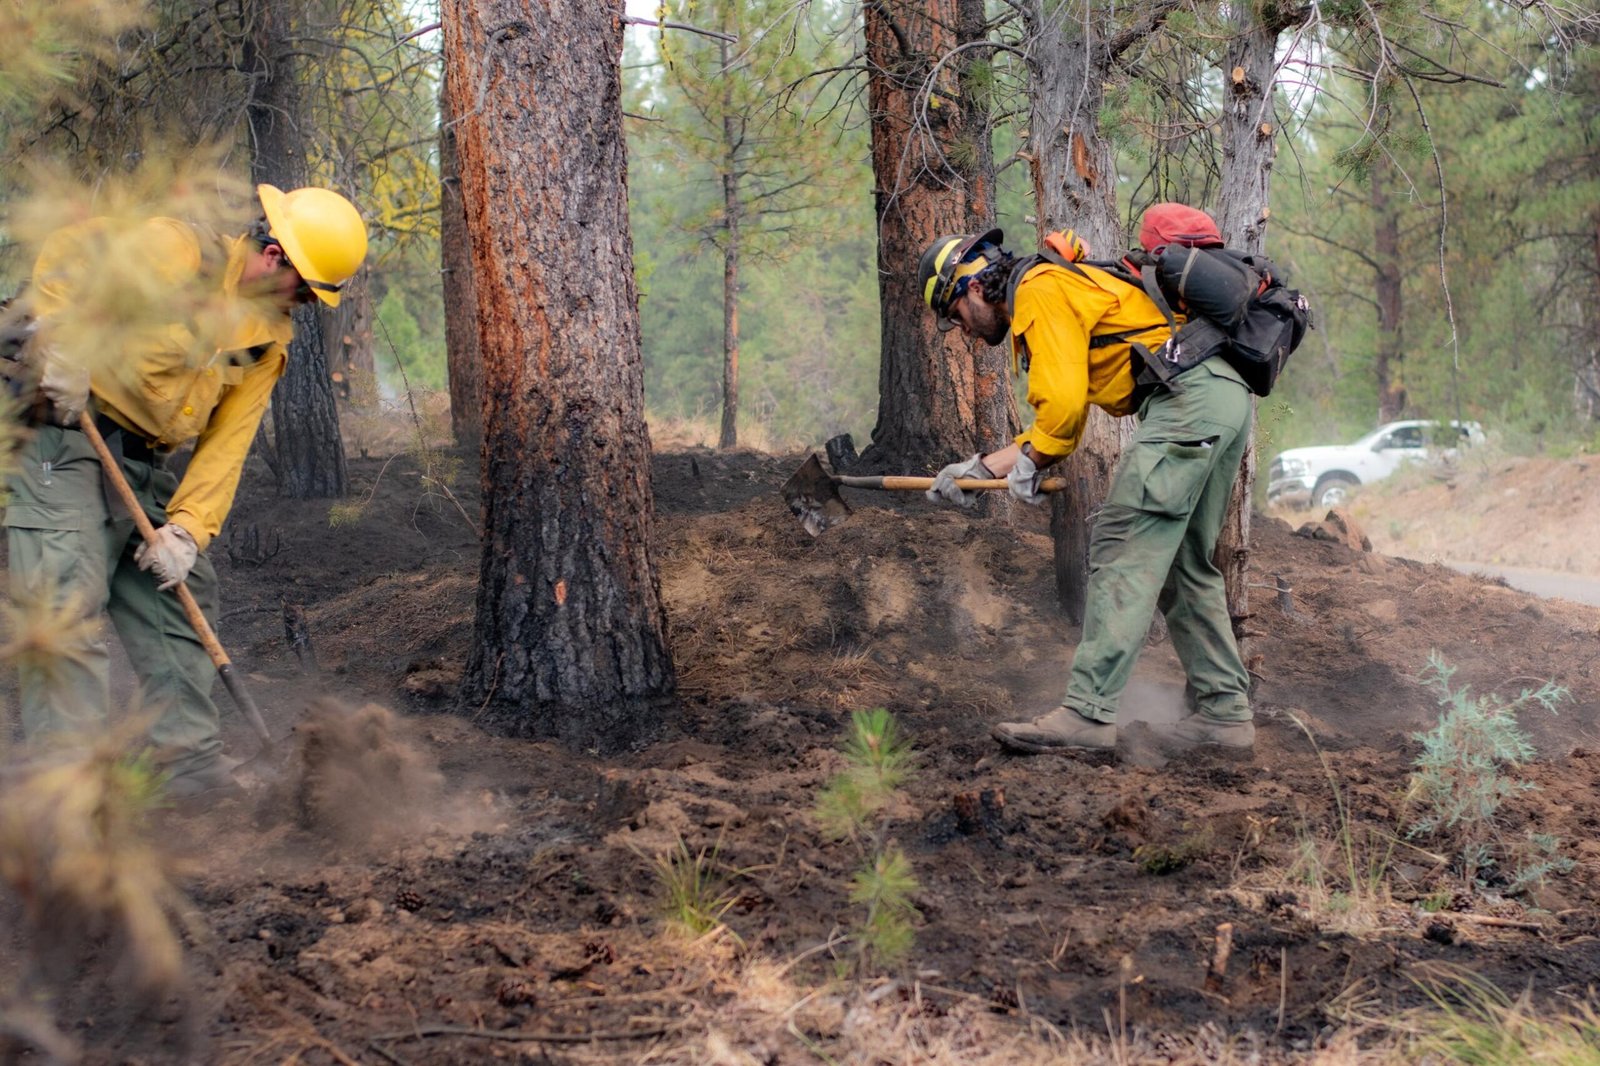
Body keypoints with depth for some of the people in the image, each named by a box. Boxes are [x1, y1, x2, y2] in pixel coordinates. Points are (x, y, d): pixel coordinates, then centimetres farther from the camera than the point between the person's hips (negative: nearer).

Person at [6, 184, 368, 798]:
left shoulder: (270, 339, 6)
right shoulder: (178, 253, -15)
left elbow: (227, 442, 1)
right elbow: (66, 252, -13)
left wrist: (186, 528, -9)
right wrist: (60, 345, -24)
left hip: (143, 463, 8)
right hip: (64, 433, -8)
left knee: (176, 603, 9)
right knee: (69, 600, -15)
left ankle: (195, 767, 18)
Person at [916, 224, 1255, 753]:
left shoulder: (1039, 292, -3)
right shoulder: (1063, 294, 28)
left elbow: (1065, 403, -13)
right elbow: (1055, 429, 30)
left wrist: (1029, 463, 3)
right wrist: (978, 468, 26)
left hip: (1186, 398, -10)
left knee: (1121, 550, -12)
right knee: (1185, 565, 16)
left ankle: (1089, 710, -16)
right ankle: (1224, 710, 18)